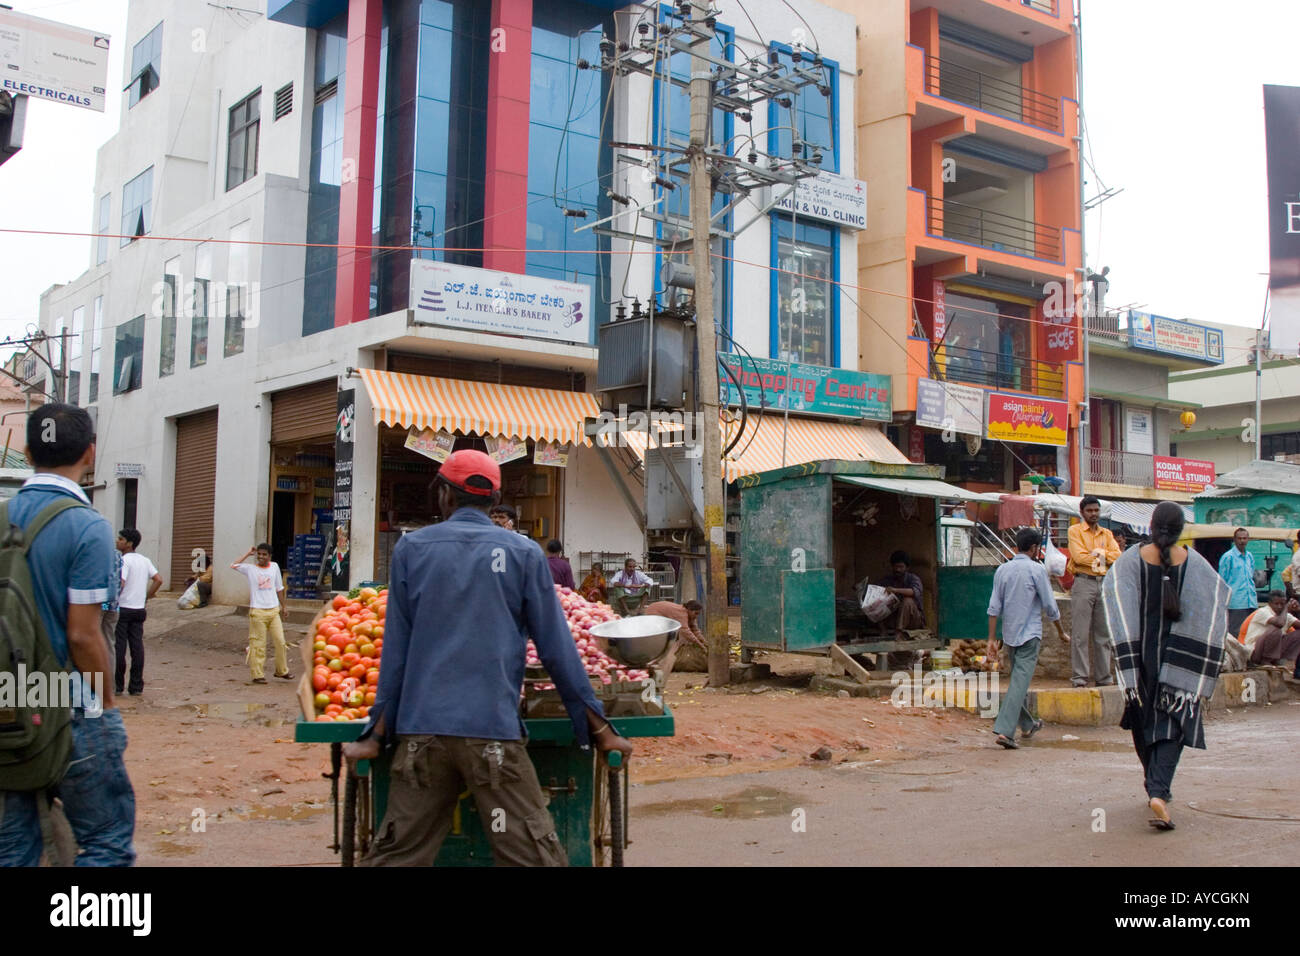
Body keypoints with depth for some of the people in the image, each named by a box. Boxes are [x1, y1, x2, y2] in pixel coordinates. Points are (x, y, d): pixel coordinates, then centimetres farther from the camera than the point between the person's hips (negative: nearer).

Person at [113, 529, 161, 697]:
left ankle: (117, 686, 6)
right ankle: (136, 686, 7)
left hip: (122, 609, -6)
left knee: (119, 647, 1)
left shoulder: (124, 560, -12)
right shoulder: (145, 560, 10)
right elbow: (158, 579, 8)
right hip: (139, 609, 6)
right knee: (137, 647, 5)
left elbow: (120, 584, -22)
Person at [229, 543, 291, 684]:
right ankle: (258, 675, 6)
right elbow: (233, 566, -15)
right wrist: (248, 554, -6)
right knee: (258, 644, -1)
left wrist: (283, 606, 17)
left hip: (274, 610, 3)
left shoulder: (274, 567, 10)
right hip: (257, 611, -3)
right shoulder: (250, 569, 1)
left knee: (280, 641, 4)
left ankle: (282, 671, 17)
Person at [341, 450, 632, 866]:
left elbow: (395, 650, 8)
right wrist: (599, 728, 11)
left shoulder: (411, 548, 8)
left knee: (393, 855, 10)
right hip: (493, 729, -2)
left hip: (421, 727, 2)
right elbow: (556, 648, 4)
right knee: (535, 856, 0)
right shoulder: (523, 554, 4)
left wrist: (378, 734, 15)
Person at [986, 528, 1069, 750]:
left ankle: (1027, 725, 35)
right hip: (1029, 635, -6)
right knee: (1020, 681, -8)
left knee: (1019, 679, 20)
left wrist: (992, 639, 5)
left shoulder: (1002, 570, 5)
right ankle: (1004, 730, -18)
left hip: (1009, 635, 6)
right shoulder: (1036, 570, -9)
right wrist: (1062, 632, 8)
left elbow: (994, 607, 3)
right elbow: (1050, 606, -6)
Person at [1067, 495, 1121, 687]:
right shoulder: (1075, 531, 4)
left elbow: (1117, 556, 4)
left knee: (1103, 634, 7)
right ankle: (1079, 677, -4)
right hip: (1084, 583, -5)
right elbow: (1079, 556, -10)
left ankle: (1103, 676, 12)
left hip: (1104, 584, 5)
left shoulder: (1107, 534, 19)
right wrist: (1102, 559, -3)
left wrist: (1100, 553, -8)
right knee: (1081, 633, -7)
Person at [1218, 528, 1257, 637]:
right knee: (1235, 633, -6)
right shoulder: (1228, 557, -6)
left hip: (1251, 602, 6)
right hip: (1236, 603, -6)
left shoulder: (1250, 556, 14)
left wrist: (1255, 598, 19)